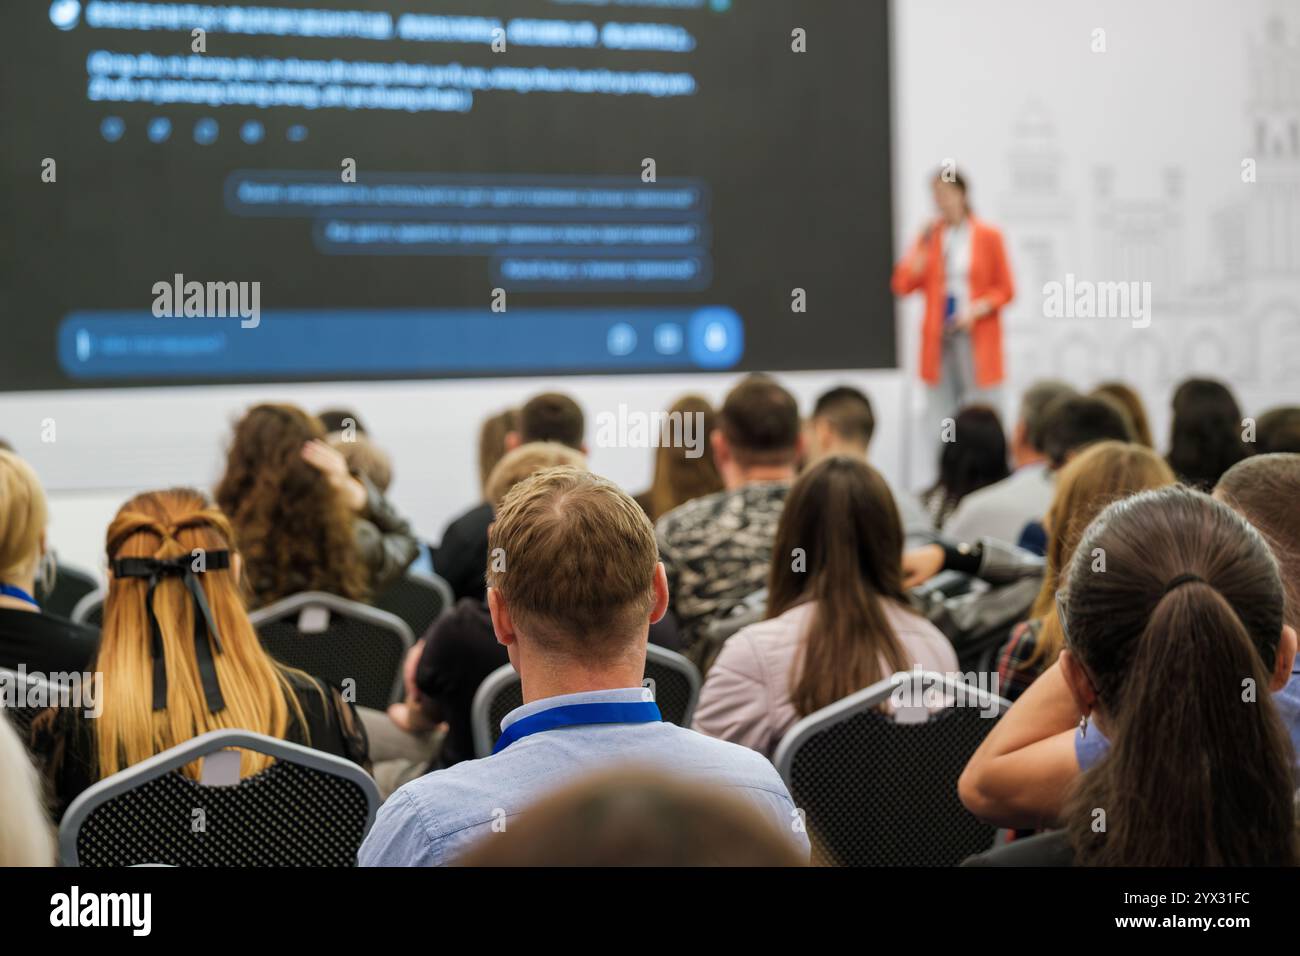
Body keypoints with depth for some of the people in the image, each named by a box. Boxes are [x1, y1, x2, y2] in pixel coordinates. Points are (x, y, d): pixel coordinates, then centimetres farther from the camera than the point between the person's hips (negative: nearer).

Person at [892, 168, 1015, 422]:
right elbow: (902, 286, 4)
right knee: (942, 417, 0)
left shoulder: (988, 236, 1)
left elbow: (1005, 290, 3)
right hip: (938, 337, 3)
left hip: (975, 336, -3)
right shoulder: (929, 236, 10)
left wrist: (977, 310, -13)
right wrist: (923, 249, -6)